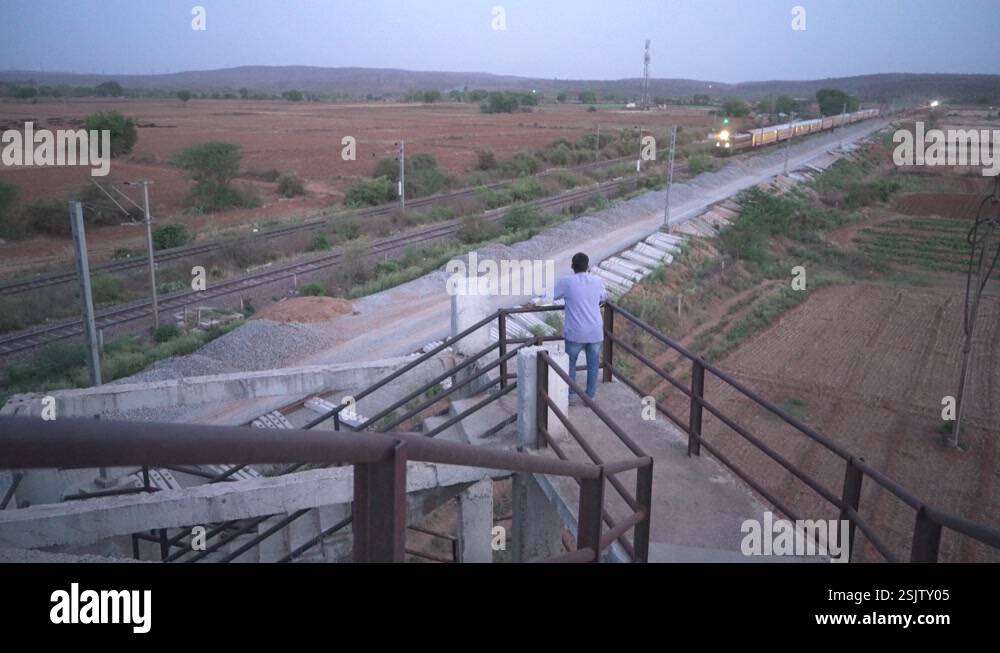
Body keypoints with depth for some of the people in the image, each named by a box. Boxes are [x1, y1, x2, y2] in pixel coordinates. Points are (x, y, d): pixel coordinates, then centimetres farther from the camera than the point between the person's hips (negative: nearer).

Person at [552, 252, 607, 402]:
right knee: (593, 364, 14)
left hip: (575, 333, -2)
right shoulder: (597, 280, -1)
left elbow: (552, 296, 2)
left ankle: (571, 394, 21)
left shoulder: (566, 281, -10)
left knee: (570, 362, 16)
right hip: (595, 332, 2)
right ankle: (591, 395, 20)